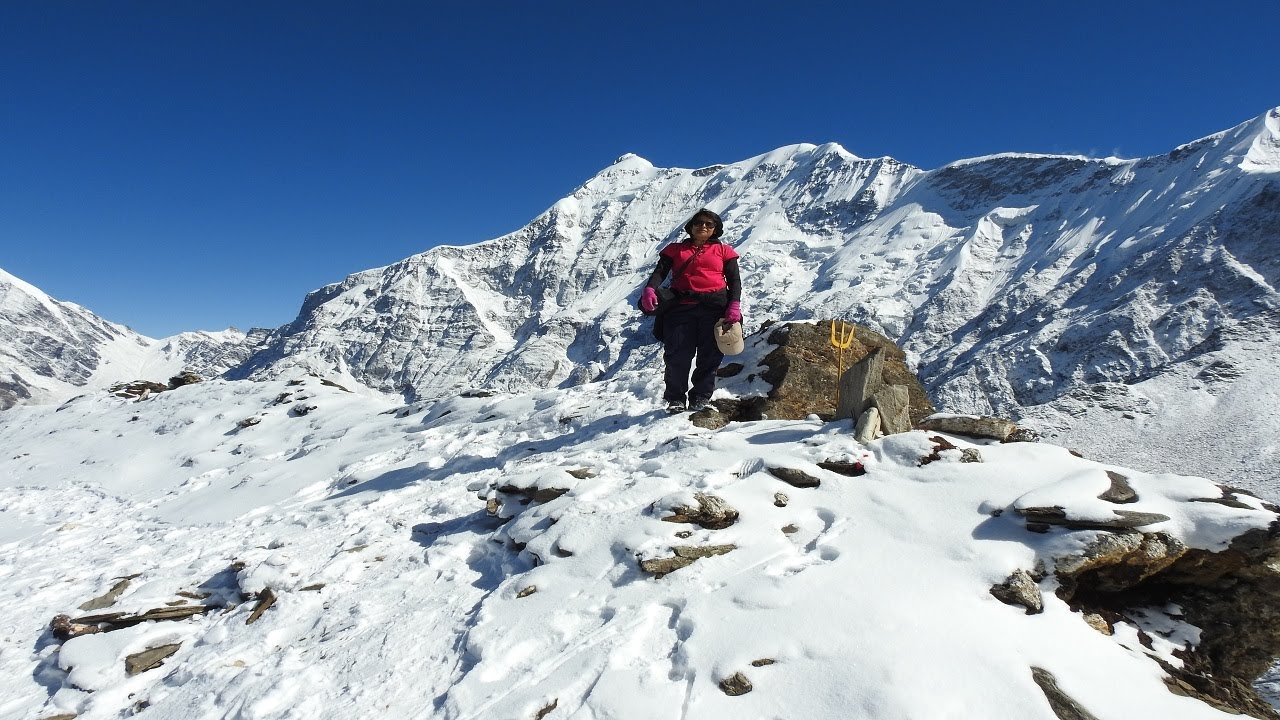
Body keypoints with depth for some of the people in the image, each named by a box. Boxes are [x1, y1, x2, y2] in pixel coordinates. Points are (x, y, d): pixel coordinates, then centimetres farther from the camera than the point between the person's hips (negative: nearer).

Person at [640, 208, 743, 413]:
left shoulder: (723, 251, 17)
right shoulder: (675, 249, 19)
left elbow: (734, 279, 11)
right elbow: (660, 272, 7)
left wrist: (734, 304, -6)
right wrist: (650, 289, -15)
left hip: (715, 306, 0)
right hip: (681, 307, 0)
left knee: (710, 356, -1)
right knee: (677, 354, -7)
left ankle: (701, 398, 9)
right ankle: (676, 399, 3)